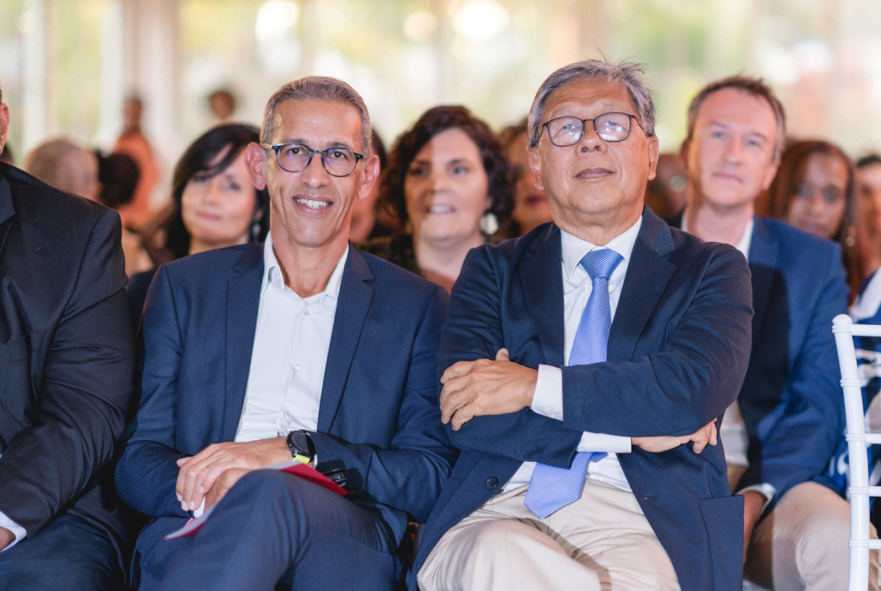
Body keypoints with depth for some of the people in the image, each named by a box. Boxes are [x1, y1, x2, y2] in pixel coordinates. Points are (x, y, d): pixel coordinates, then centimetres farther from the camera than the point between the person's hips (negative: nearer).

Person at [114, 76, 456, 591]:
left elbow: (434, 478, 5)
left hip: (345, 548, 0)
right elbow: (136, 460, 12)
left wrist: (295, 450, -12)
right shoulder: (186, 287, 20)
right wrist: (209, 490, -13)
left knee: (265, 496, -38)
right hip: (197, 538, 1)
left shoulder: (418, 307, 16)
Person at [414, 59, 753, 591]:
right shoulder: (493, 270, 17)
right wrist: (626, 429, -6)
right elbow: (464, 416, 1)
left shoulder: (711, 271, 13)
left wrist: (536, 386, -9)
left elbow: (696, 388, -8)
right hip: (502, 510, 1)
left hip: (637, 515, -1)